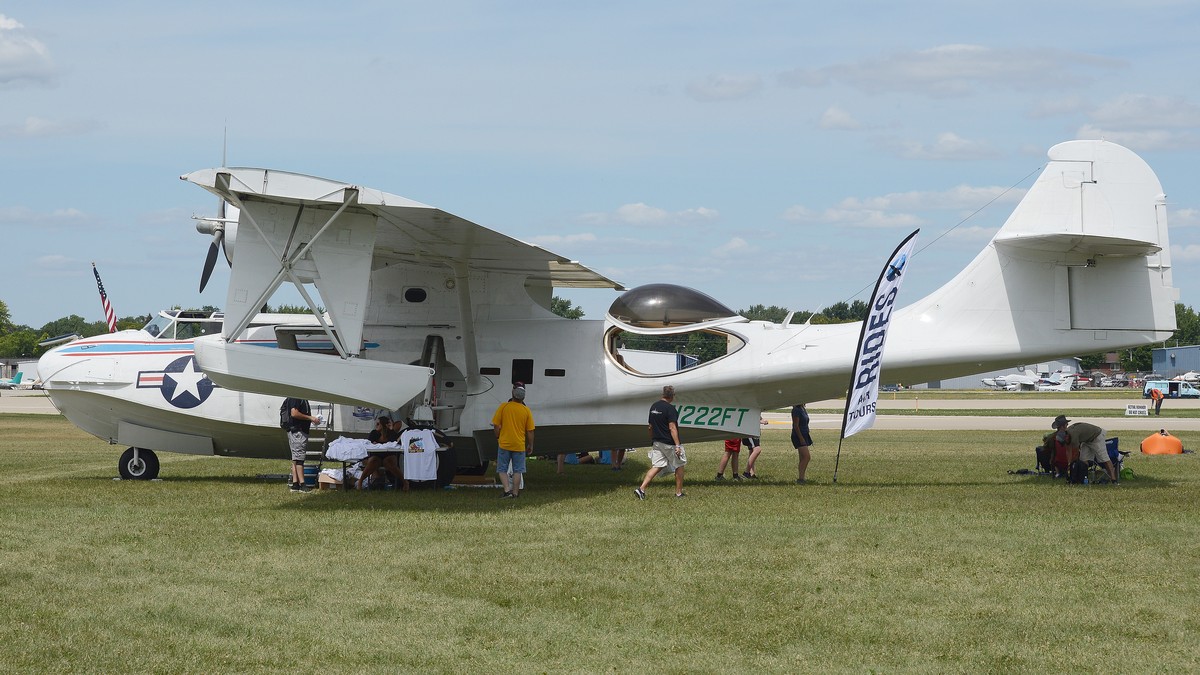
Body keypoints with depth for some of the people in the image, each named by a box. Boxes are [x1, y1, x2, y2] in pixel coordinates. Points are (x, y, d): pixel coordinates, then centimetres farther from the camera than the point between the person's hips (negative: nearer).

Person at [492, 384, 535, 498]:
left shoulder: (503, 406, -7)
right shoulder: (526, 410, -3)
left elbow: (496, 425, -4)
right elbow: (530, 431, 1)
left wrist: (498, 438, 12)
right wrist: (530, 445, 13)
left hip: (504, 443, -1)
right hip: (519, 445, 1)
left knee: (502, 469, 8)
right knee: (517, 471, 10)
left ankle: (507, 490, -6)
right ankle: (515, 493, 10)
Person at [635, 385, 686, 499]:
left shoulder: (653, 407, 9)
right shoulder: (670, 408, -15)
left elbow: (651, 427, 16)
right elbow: (672, 428, -20)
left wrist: (652, 441, 27)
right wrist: (677, 445, -20)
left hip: (657, 442, 7)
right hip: (669, 443, -7)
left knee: (656, 466, 5)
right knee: (679, 466, 10)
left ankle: (642, 489, -11)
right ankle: (679, 492, 15)